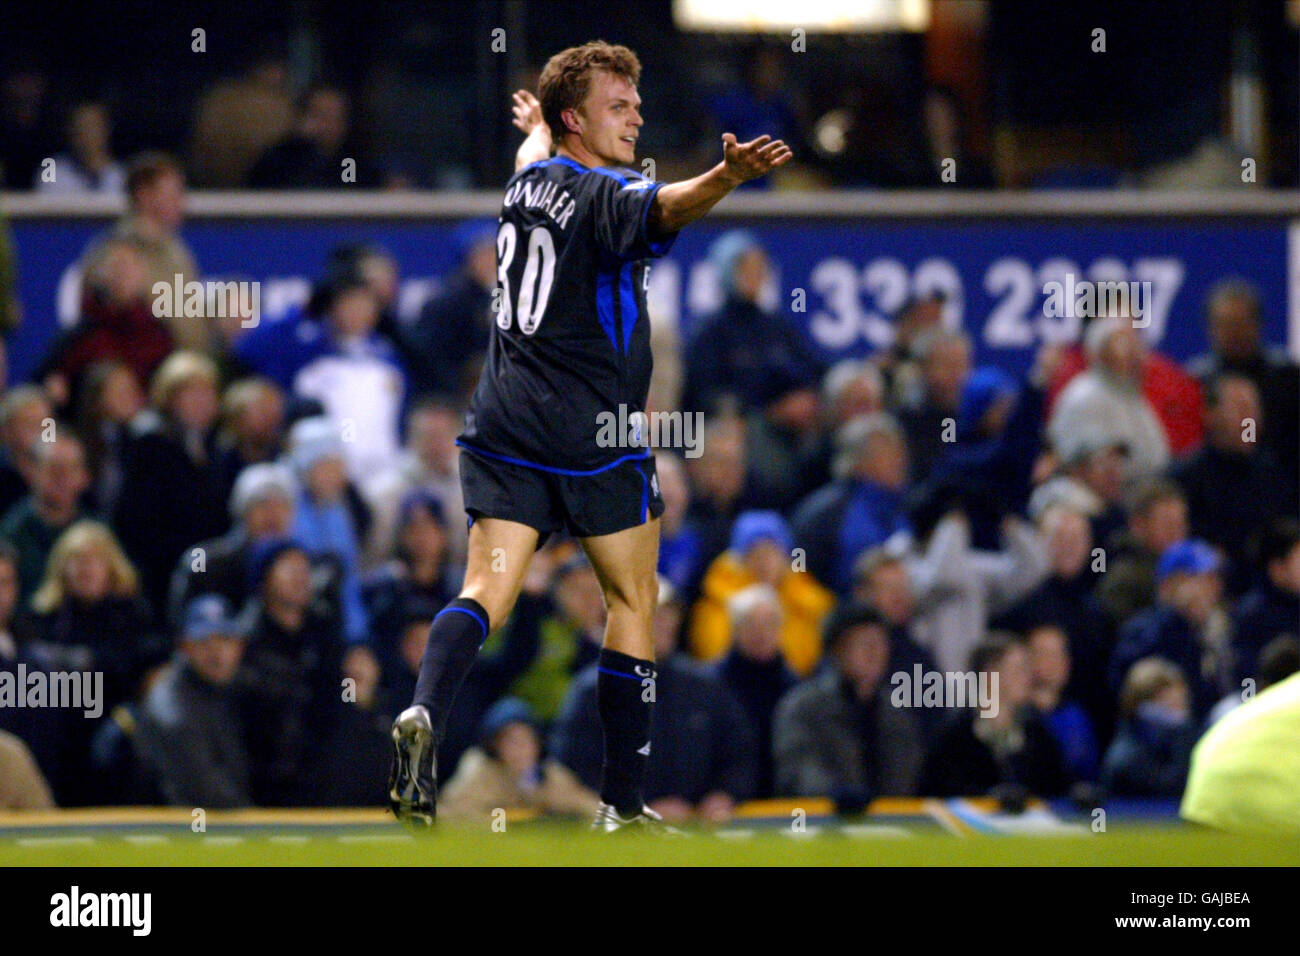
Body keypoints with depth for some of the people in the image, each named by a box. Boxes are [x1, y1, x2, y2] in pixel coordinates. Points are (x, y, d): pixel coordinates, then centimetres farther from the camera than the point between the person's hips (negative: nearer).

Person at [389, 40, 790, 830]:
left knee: (488, 589, -1)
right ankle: (624, 804, 8)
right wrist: (727, 176, -56)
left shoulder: (529, 178, 12)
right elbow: (667, 207, -36)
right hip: (596, 439, -6)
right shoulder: (604, 195, -12)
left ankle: (427, 712, -31)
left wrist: (534, 125, 62)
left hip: (505, 431, 6)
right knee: (633, 605, 8)